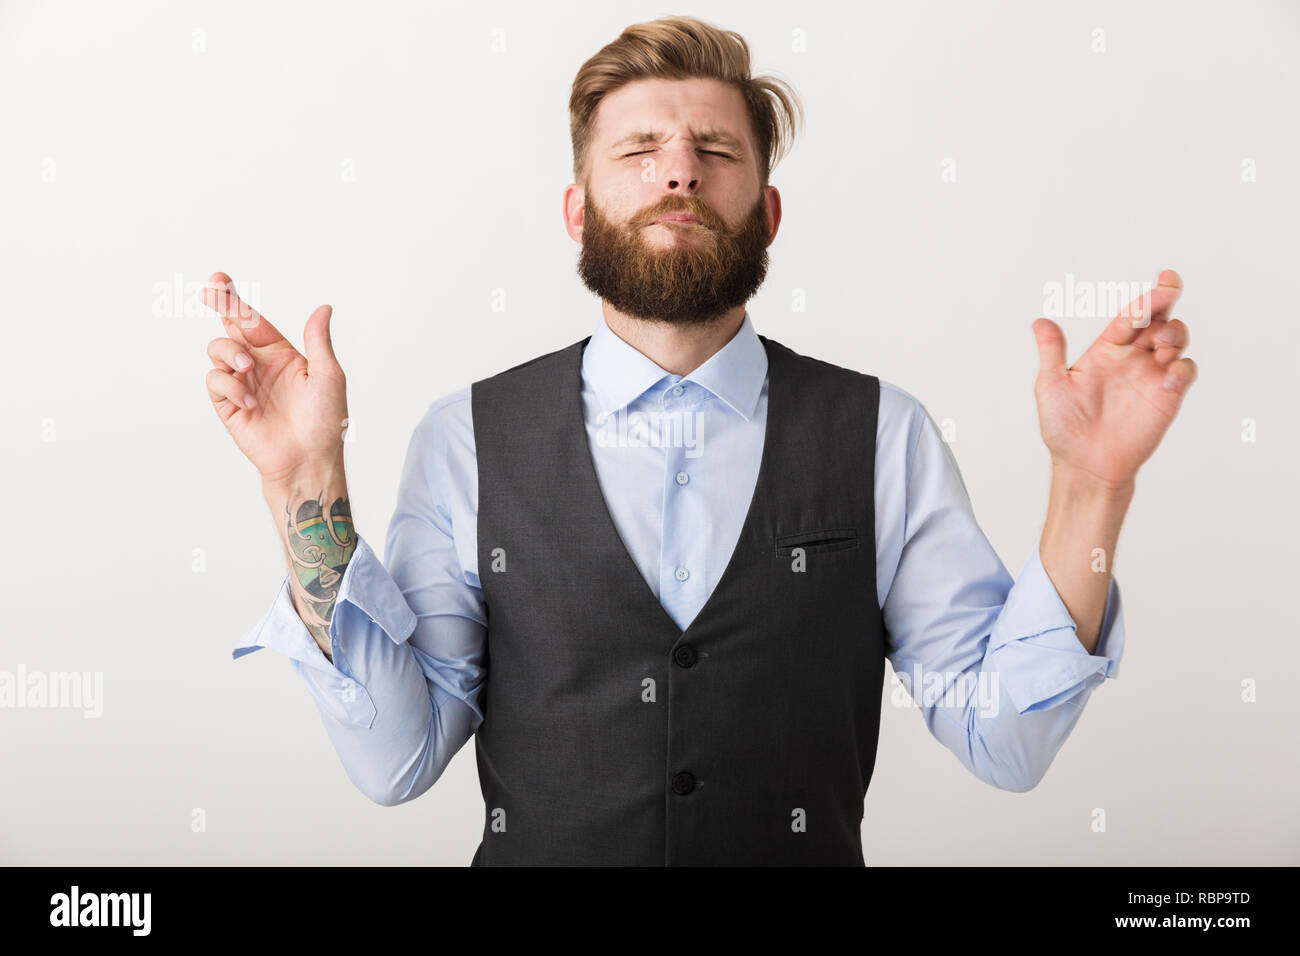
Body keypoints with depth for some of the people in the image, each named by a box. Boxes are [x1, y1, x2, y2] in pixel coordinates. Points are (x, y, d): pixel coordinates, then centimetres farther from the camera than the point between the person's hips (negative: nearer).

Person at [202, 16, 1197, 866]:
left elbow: (1005, 740, -8)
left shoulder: (883, 435, -6)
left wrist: (1092, 487, -19)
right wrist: (308, 485, -20)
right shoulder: (468, 438, -7)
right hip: (535, 848, 0)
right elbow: (396, 756, -12)